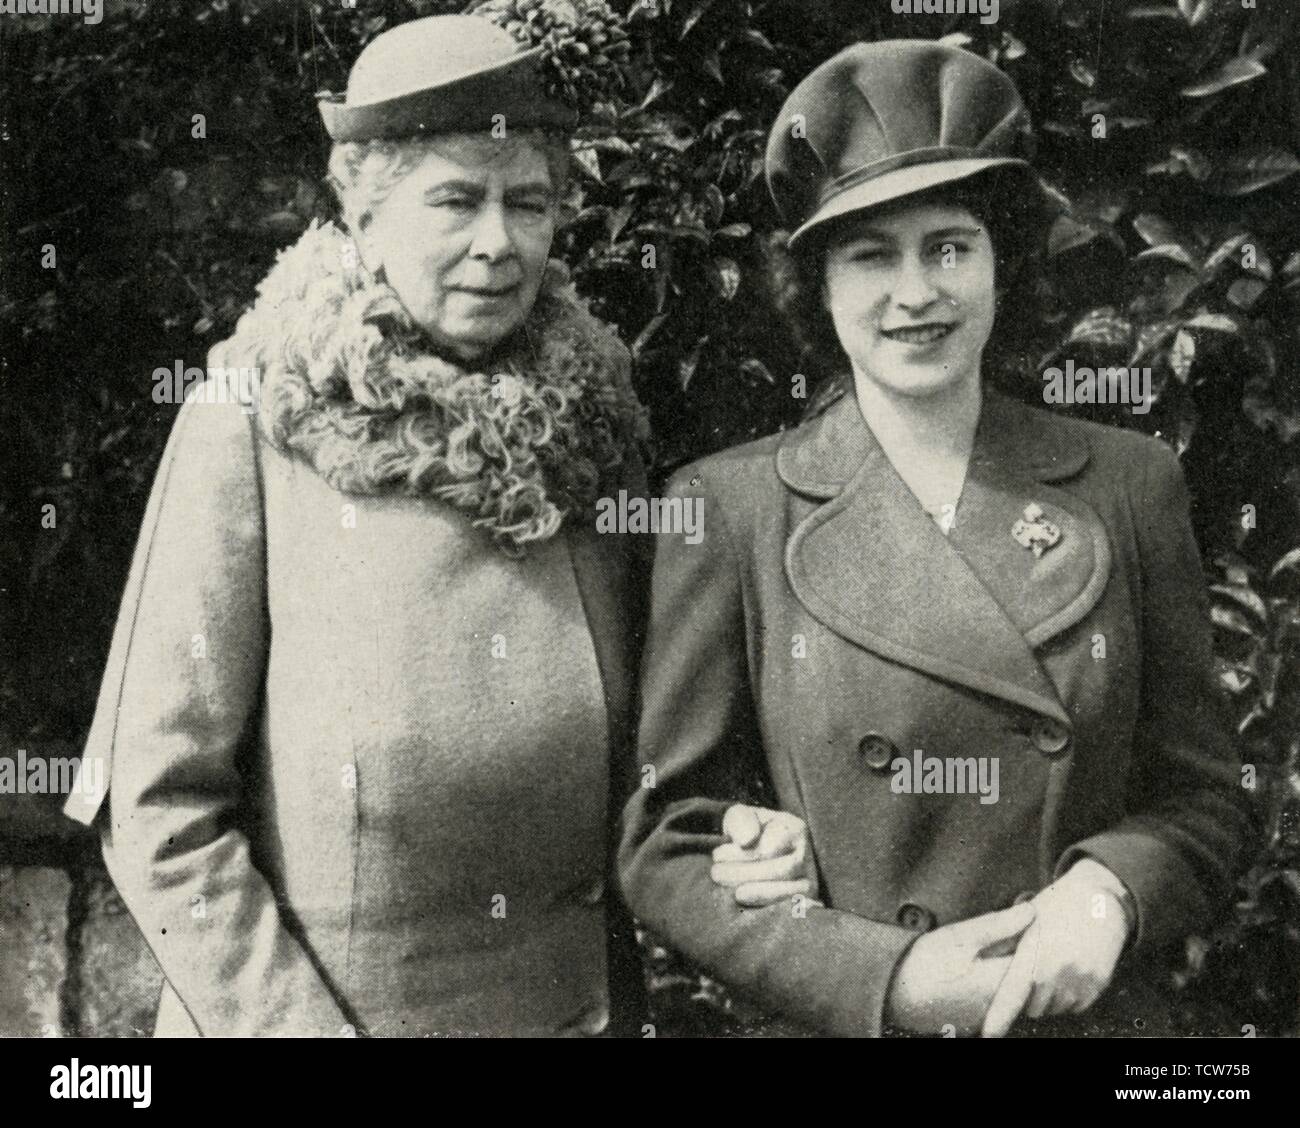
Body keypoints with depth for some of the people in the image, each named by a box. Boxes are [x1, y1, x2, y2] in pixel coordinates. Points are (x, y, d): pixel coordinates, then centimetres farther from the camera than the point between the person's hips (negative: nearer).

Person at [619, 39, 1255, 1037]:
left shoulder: (1131, 485, -4)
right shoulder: (728, 508, -9)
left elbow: (1204, 798, 2)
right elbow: (666, 842, -7)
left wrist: (1110, 890, -17)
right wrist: (886, 978, -18)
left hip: (1099, 1008, 2)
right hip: (847, 1023, -1)